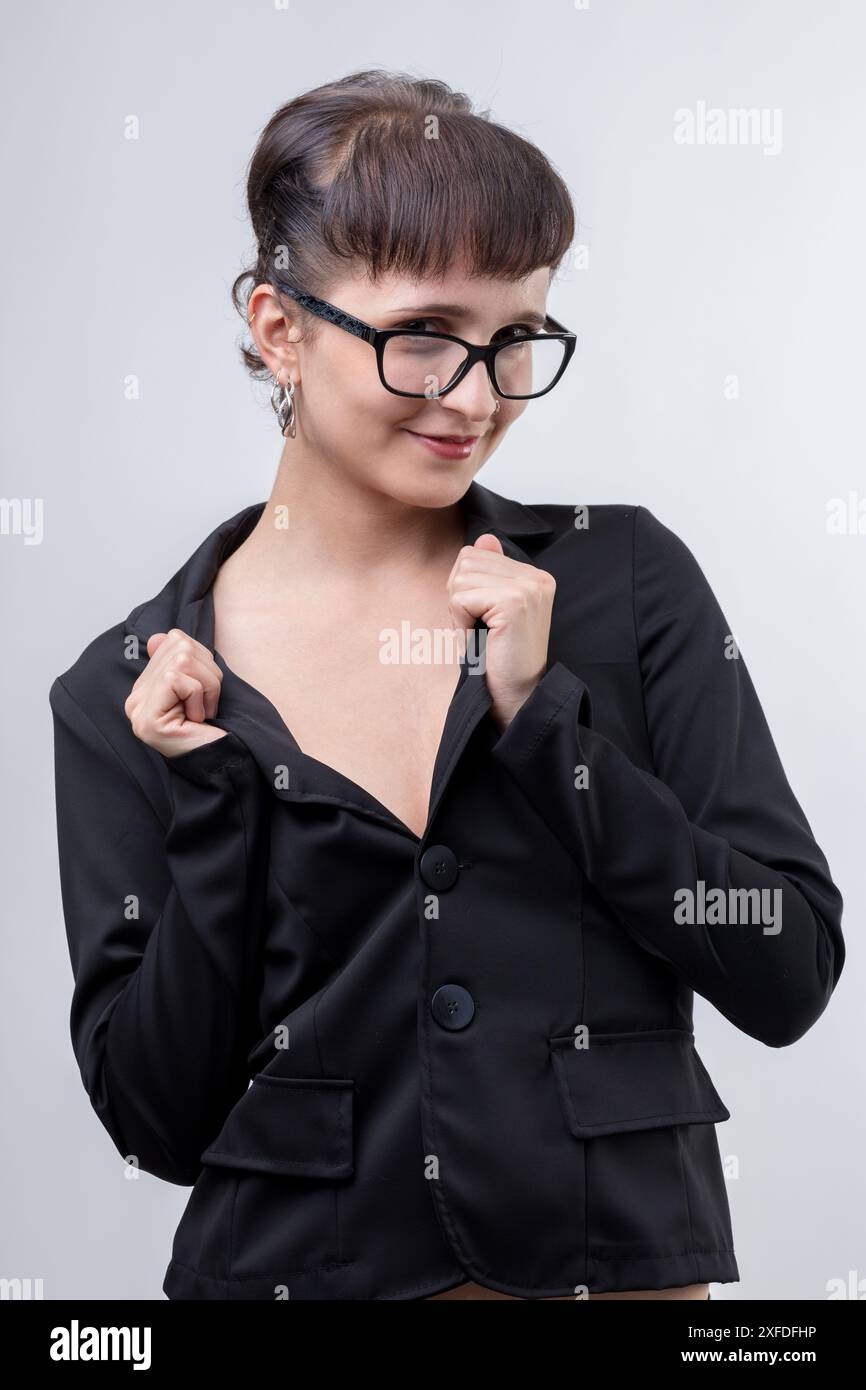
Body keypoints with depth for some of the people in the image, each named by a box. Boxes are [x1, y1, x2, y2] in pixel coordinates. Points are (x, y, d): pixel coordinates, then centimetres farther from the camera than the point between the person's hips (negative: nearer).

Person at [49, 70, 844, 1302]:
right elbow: (159, 1122, -7)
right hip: (297, 1261, 0)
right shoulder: (129, 695, -6)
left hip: (627, 1258, 1)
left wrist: (544, 716, -18)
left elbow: (787, 981, -10)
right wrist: (210, 797, -18)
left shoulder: (627, 582, -6)